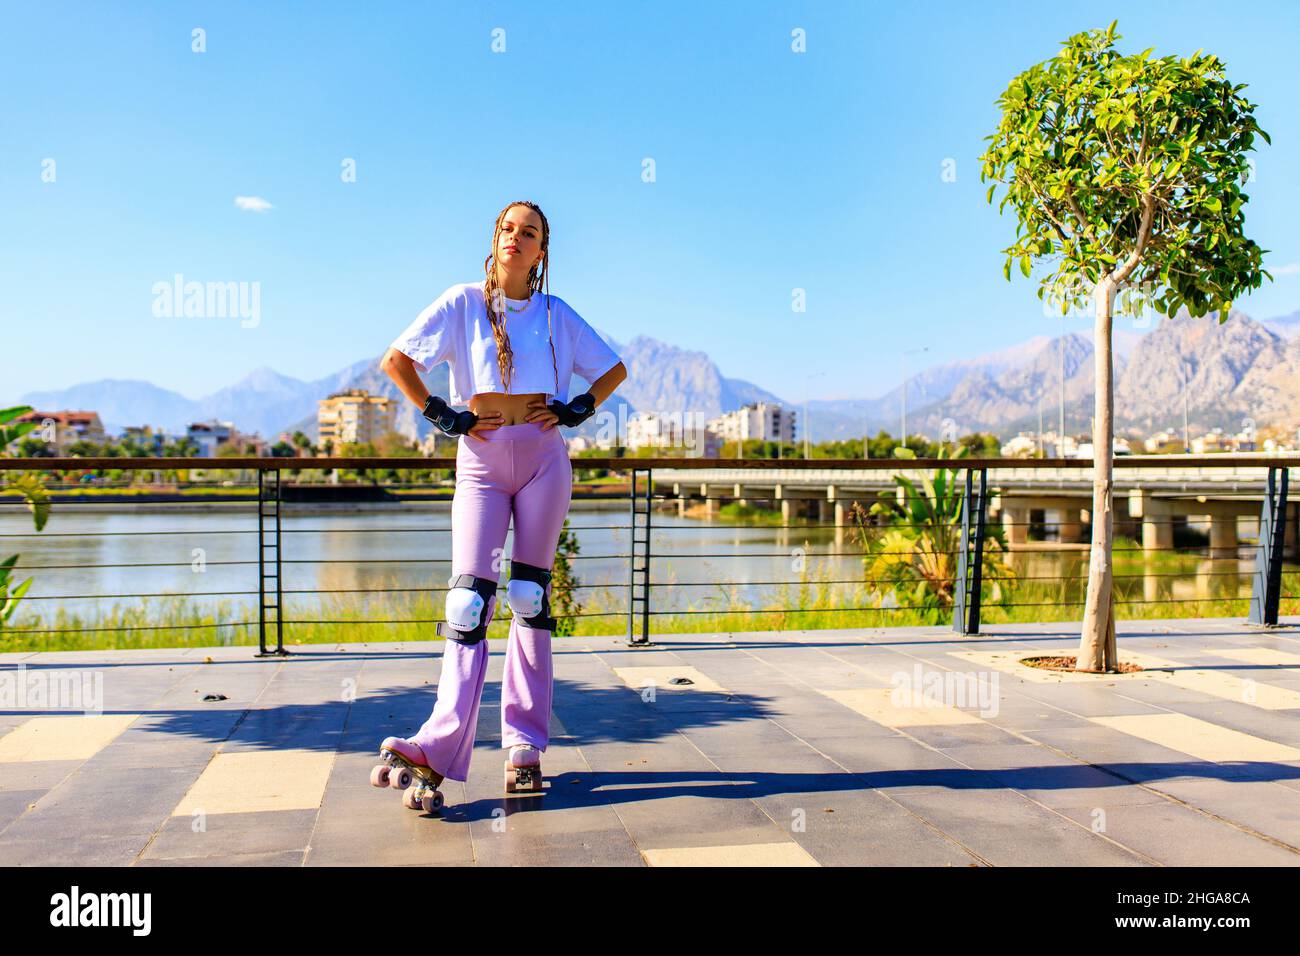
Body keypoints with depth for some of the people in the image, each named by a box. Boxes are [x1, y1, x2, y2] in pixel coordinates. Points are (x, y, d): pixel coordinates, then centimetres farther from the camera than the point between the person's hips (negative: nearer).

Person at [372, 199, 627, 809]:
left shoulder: (557, 314, 10)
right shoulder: (463, 302, 6)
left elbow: (613, 369, 19)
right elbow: (396, 360, 4)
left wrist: (579, 409, 4)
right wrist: (440, 415, -3)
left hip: (543, 456, 1)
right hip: (481, 460, -1)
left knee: (531, 595, 1)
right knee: (471, 598, -11)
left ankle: (524, 746, 7)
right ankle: (439, 749, -16)